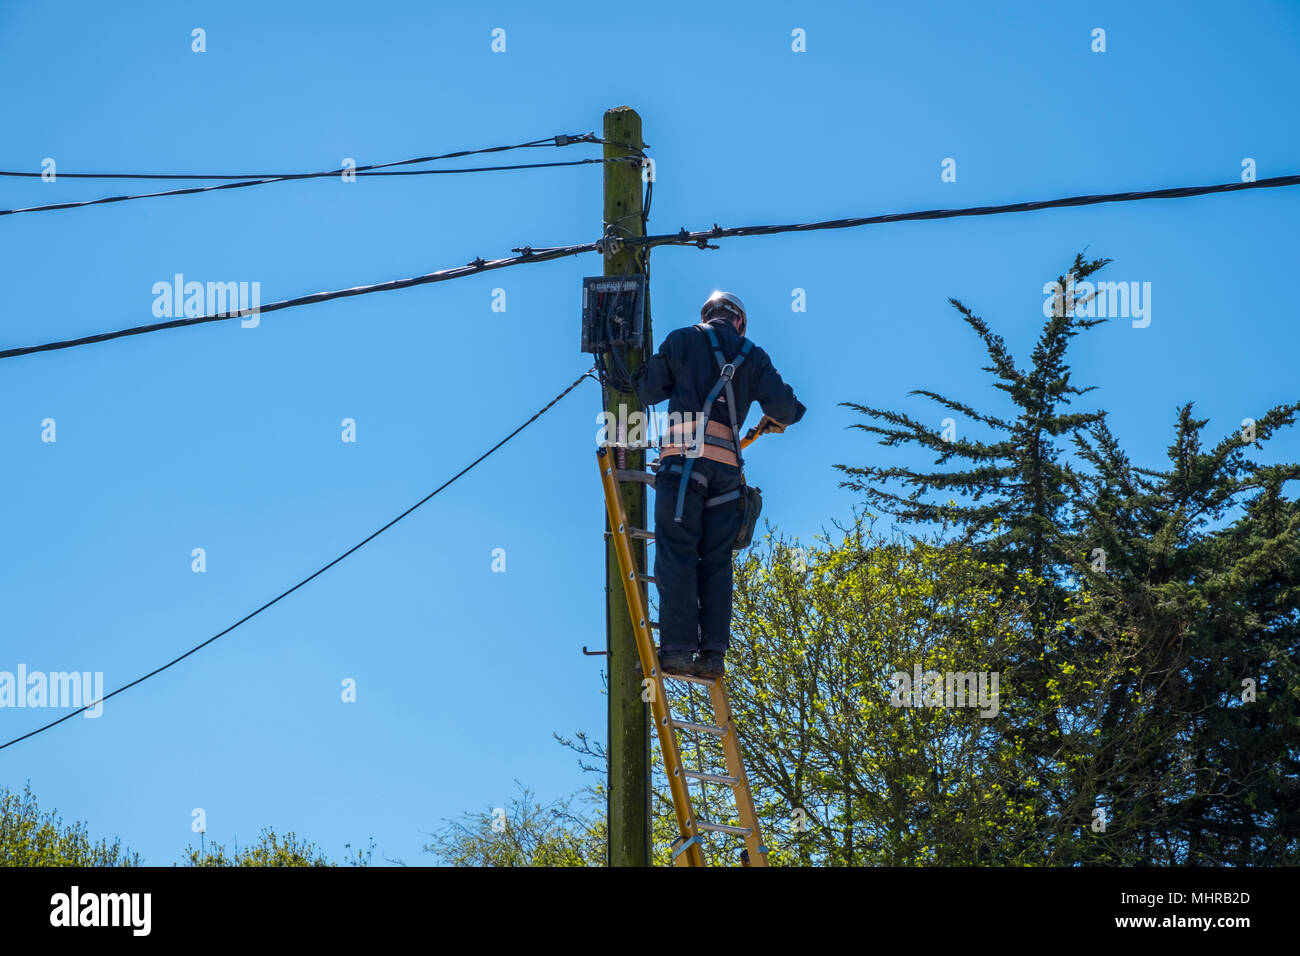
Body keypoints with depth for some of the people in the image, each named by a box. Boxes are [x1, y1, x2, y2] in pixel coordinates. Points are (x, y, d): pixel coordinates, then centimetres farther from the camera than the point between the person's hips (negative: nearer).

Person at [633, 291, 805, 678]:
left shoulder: (682, 341, 9)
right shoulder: (752, 356, 16)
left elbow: (648, 391, 11)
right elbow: (782, 403, 10)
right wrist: (777, 420, 33)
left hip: (685, 458, -3)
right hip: (727, 464, 3)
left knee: (677, 554, -7)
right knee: (717, 560, 5)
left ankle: (678, 648, -17)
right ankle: (713, 653, -3)